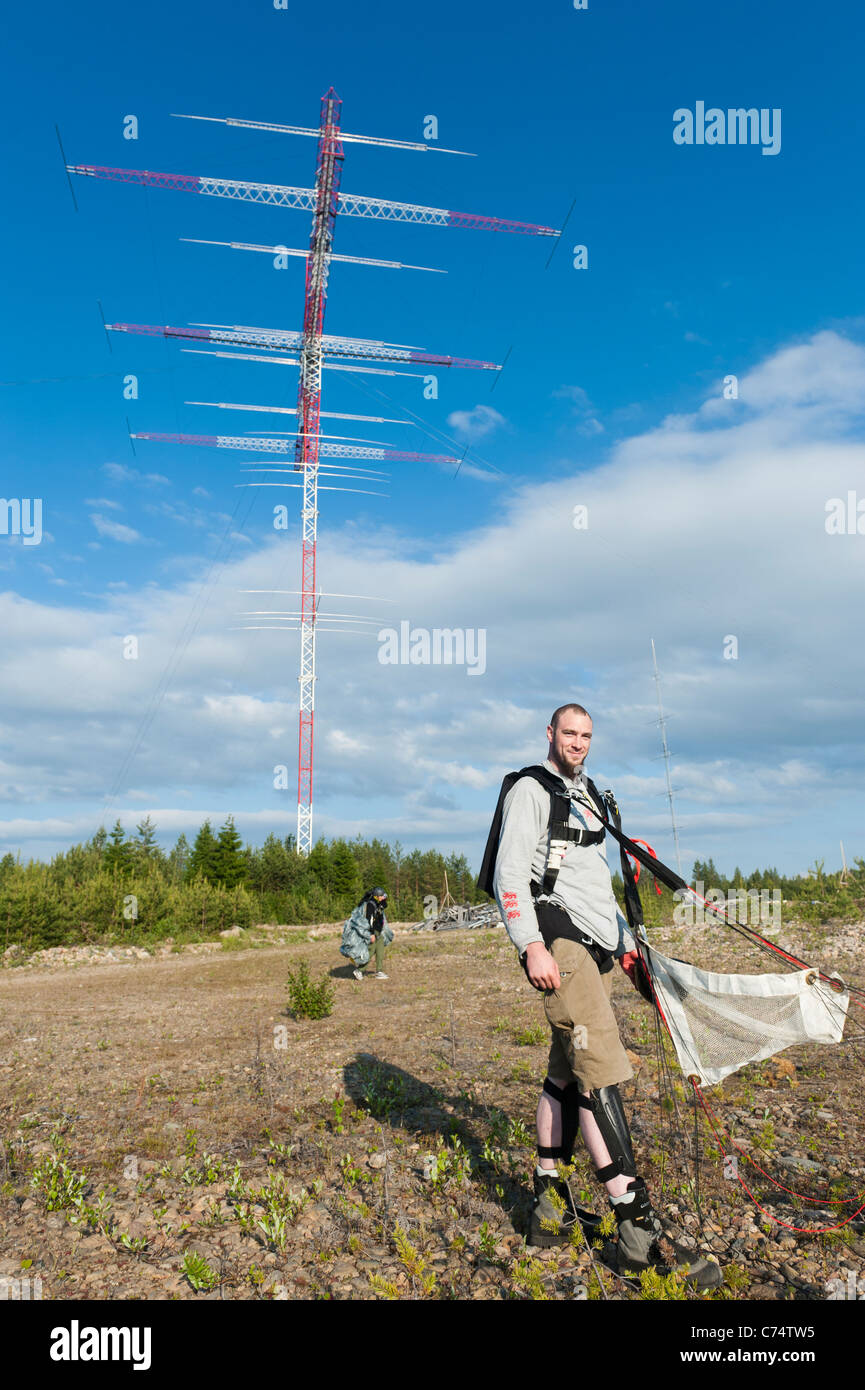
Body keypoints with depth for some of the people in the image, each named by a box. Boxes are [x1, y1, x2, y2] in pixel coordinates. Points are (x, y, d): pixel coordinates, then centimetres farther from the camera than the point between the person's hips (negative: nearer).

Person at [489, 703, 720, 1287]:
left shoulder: (590, 795, 25)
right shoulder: (531, 789, -1)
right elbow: (509, 873, -10)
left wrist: (626, 941, 26)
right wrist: (532, 945, -20)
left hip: (597, 944, 9)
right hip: (559, 940, -8)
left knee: (569, 1073, 9)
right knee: (602, 1067, -15)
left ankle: (551, 1207, 18)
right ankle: (639, 1230, -13)